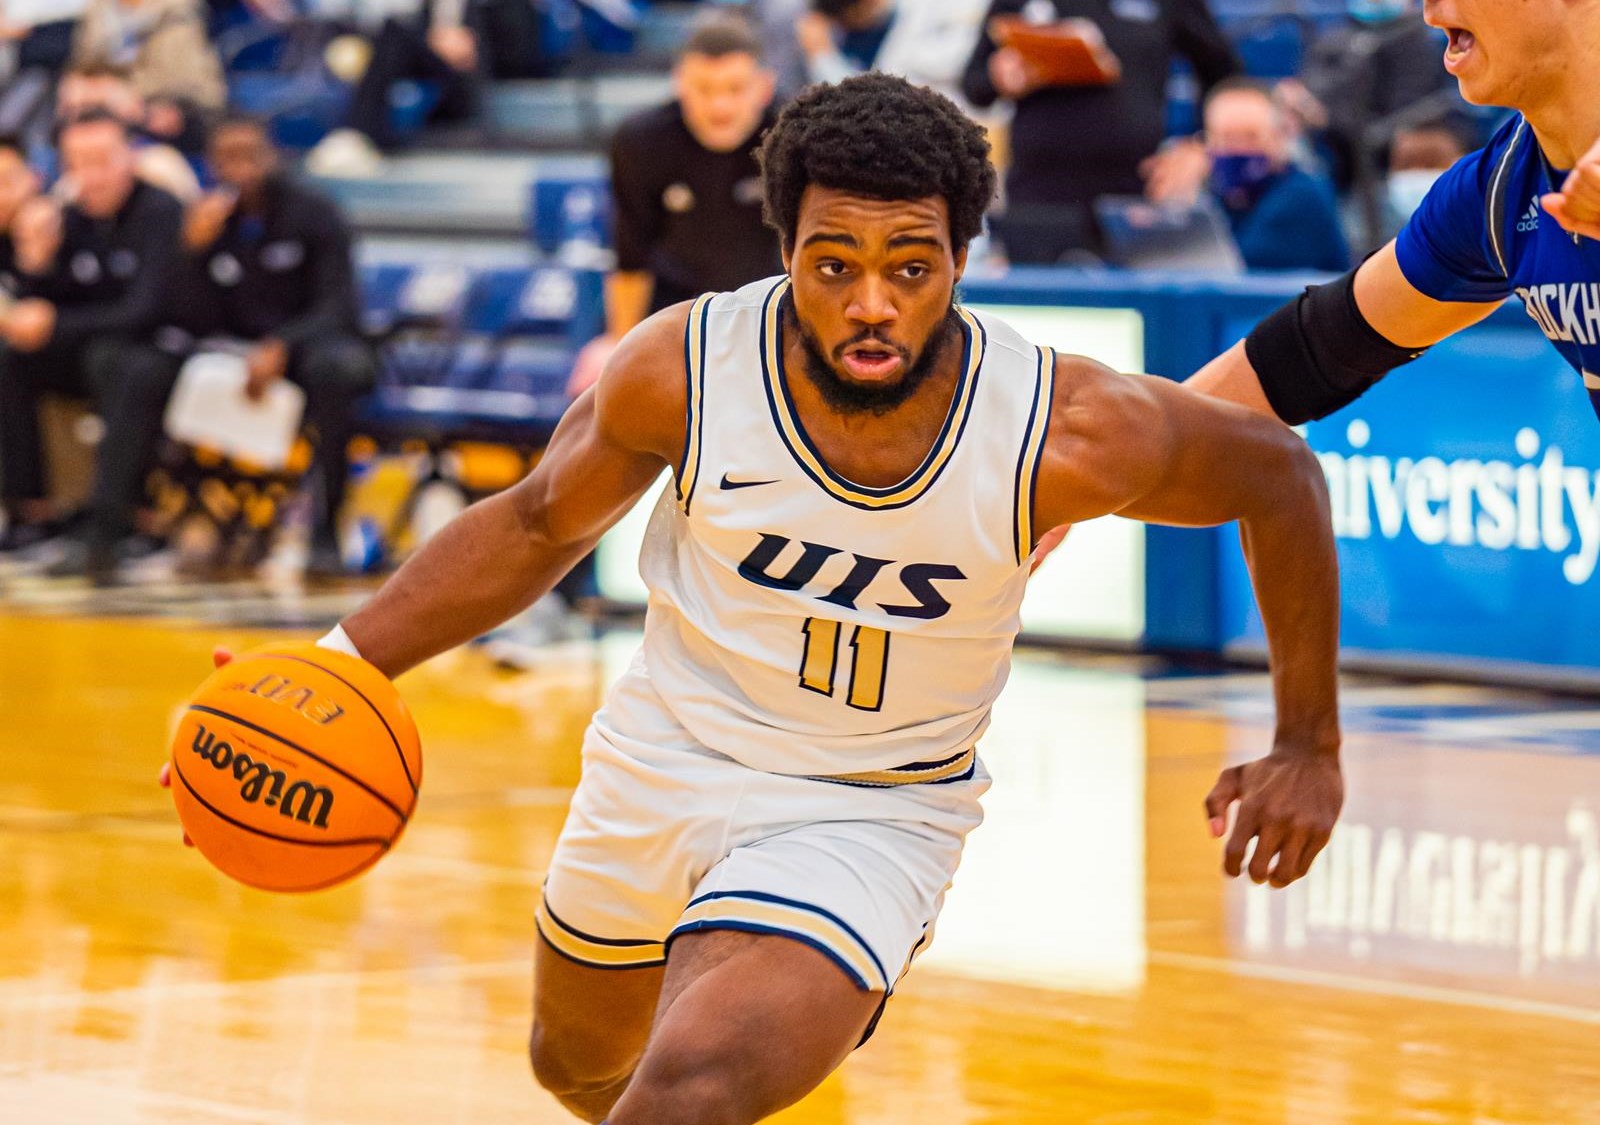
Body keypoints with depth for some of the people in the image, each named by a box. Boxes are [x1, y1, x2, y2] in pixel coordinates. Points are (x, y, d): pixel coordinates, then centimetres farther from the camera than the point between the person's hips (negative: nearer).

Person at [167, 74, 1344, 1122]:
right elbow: (539, 525, -2)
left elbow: (1280, 477, -7)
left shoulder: (1067, 434, -25)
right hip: (664, 762, 4)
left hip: (870, 816, -4)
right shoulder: (683, 370, -20)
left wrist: (1309, 747, -1)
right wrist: (342, 663, -11)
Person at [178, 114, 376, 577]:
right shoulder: (208, 221, 5)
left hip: (309, 343, -4)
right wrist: (196, 251, -17)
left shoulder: (313, 214, -4)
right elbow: (200, 324, -1)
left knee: (335, 365, -39)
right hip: (242, 351, 4)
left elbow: (339, 308, -12)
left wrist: (281, 348, -28)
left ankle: (324, 529, -35)